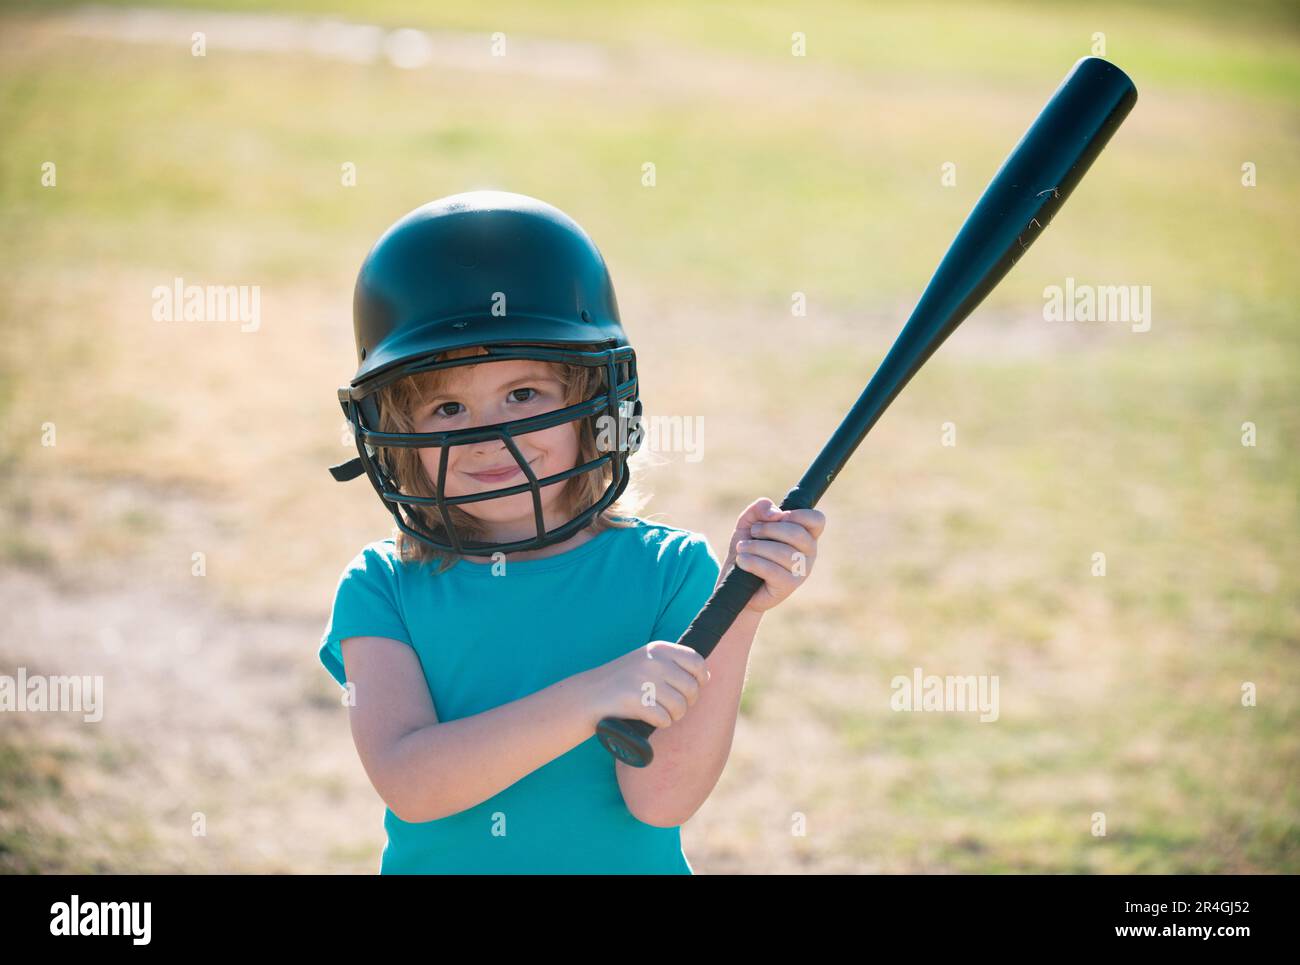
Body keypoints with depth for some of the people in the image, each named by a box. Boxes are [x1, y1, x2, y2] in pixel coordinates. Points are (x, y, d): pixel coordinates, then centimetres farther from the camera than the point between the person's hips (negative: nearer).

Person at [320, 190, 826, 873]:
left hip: (628, 865, 0)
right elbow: (408, 784, -21)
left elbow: (659, 799, -17)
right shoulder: (383, 587, -6)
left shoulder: (667, 571, -8)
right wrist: (591, 699, -31)